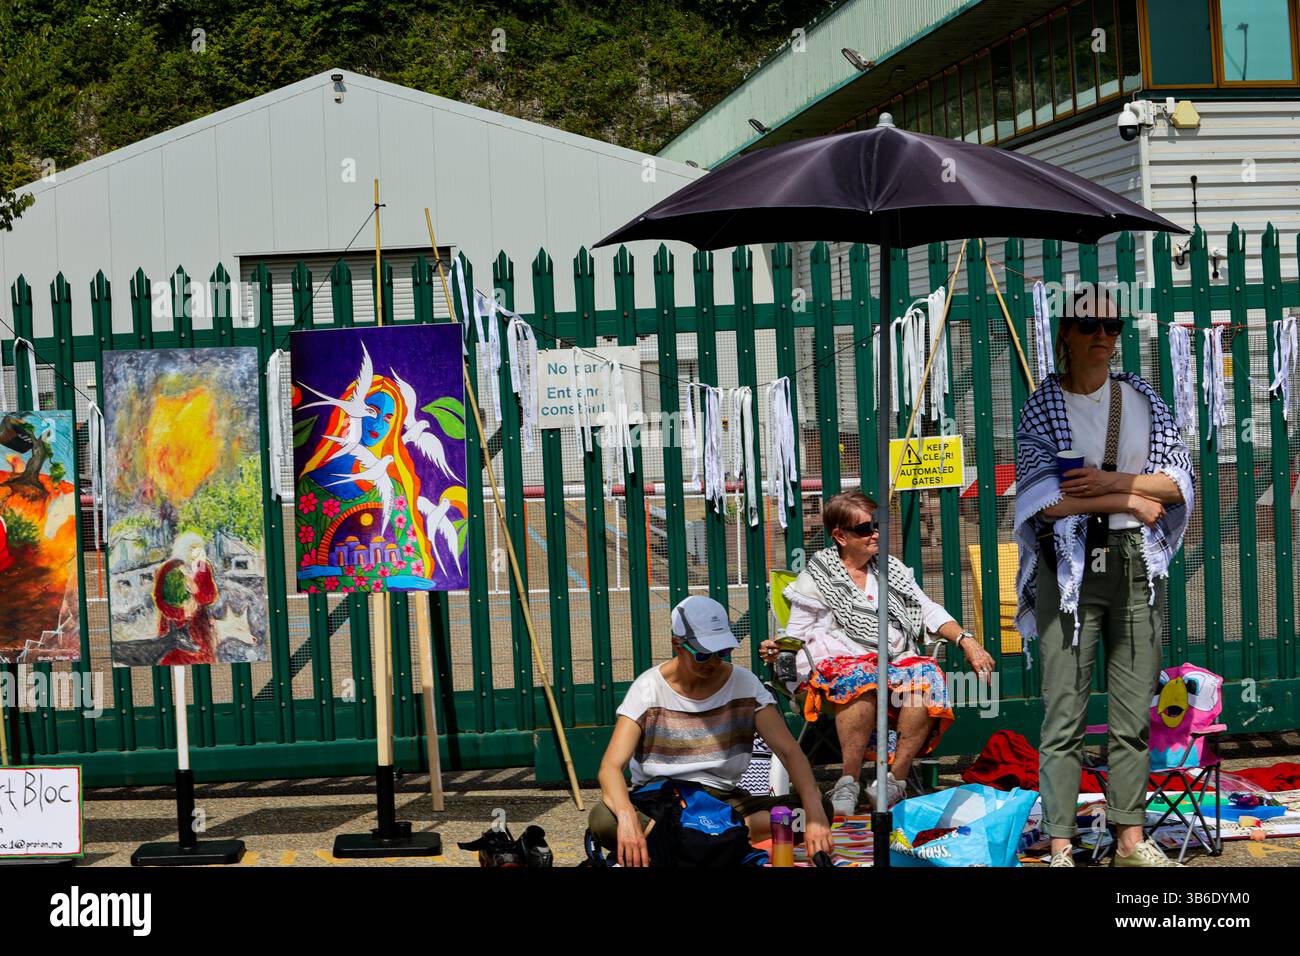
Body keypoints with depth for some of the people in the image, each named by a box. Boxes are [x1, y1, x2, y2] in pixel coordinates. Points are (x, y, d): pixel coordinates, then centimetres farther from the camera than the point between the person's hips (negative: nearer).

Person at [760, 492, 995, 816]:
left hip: (897, 663, 4)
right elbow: (797, 636, 7)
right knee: (860, 678, -40)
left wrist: (966, 641, 1)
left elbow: (929, 611, 17)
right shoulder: (815, 579, 10)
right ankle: (849, 781, -36)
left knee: (927, 675, -32)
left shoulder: (892, 569, 23)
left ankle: (895, 778, -30)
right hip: (839, 665, -3)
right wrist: (776, 653, -17)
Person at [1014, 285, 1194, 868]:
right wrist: (1130, 499, -9)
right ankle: (1059, 847, -1)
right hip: (1069, 567, -3)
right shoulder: (1042, 407, 1)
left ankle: (1131, 838, 15)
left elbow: (1178, 481, 4)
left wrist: (1111, 481, -11)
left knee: (1135, 714, 6)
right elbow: (1045, 498, -11)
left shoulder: (1141, 399, 10)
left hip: (1136, 565, 3)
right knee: (1064, 715, -5)